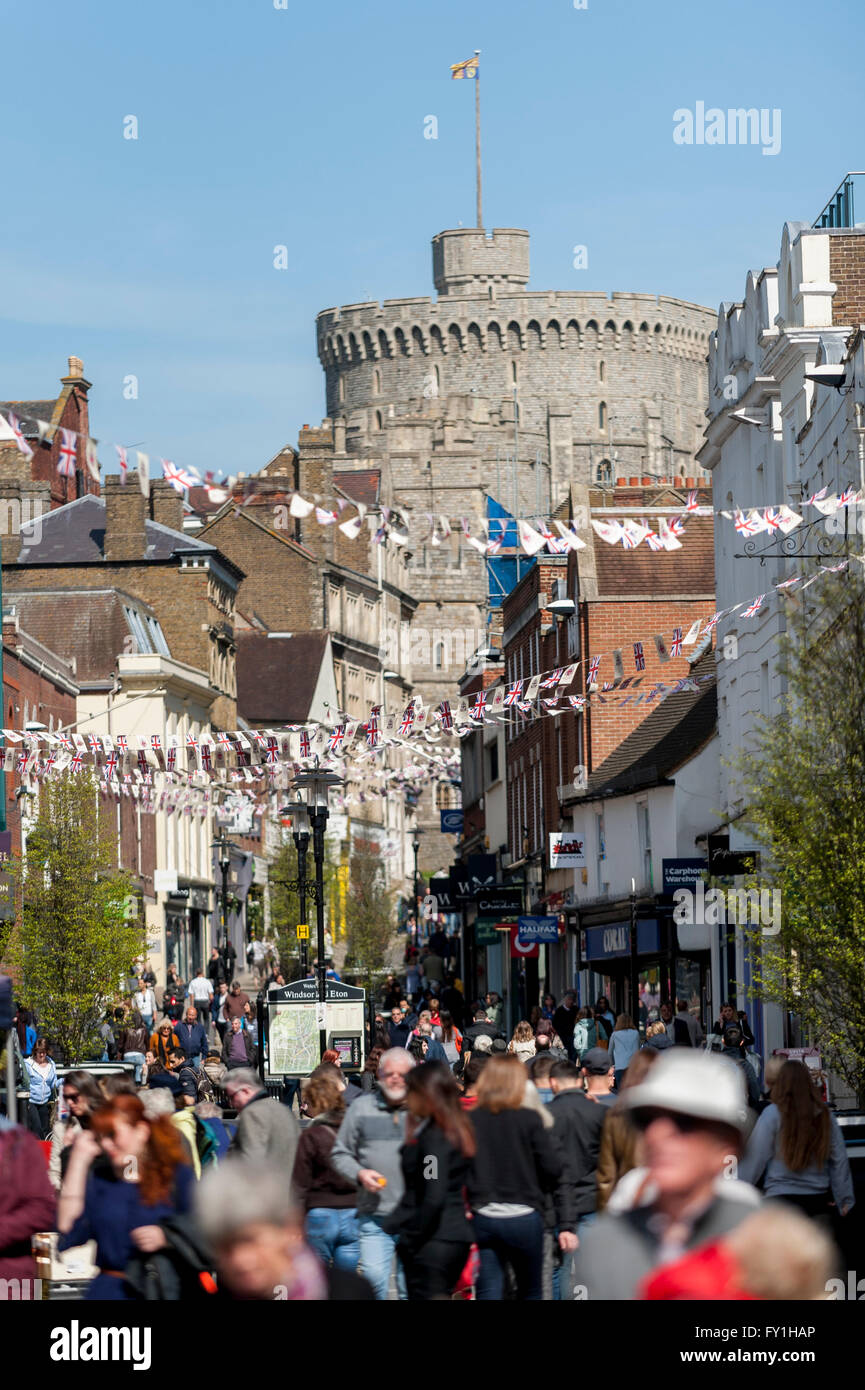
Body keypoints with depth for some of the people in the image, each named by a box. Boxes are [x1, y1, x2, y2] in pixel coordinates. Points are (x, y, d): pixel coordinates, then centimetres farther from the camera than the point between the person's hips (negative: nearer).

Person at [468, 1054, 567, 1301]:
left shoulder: (470, 1121, -2)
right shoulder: (529, 1120, -9)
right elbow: (553, 1167, -10)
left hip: (483, 1218, 2)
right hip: (523, 1217, -2)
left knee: (488, 1292, 4)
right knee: (530, 1292, 15)